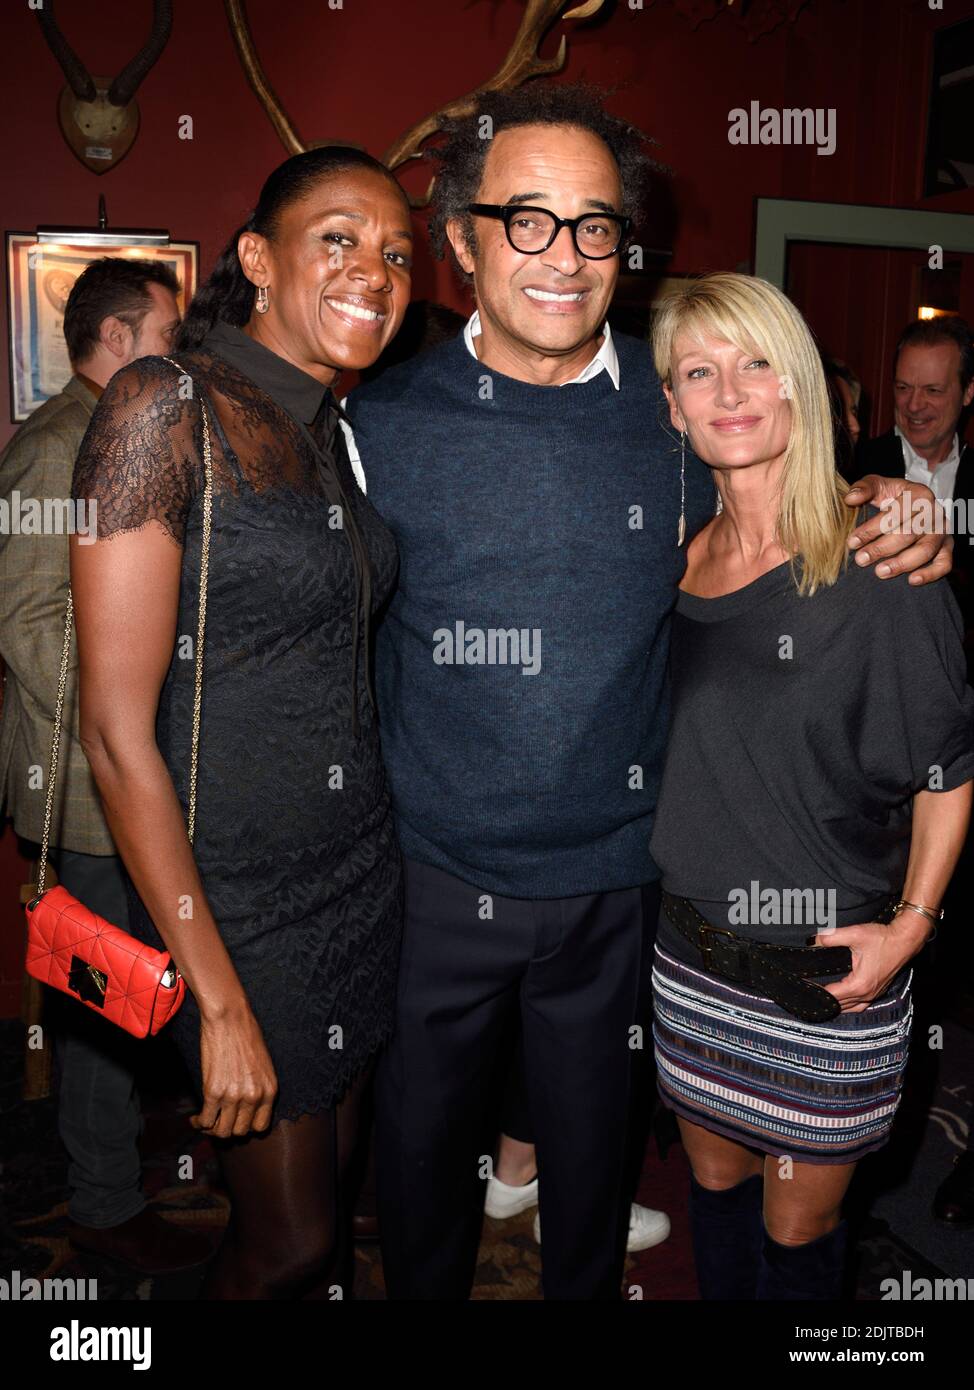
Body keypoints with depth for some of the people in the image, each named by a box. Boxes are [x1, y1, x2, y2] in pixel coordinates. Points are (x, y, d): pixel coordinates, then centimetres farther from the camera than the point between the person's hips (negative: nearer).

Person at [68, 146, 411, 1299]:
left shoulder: (340, 432, 7)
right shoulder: (166, 405, -16)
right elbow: (117, 735, -19)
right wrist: (221, 1003, -17)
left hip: (363, 872, 7)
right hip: (233, 900, -6)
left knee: (331, 1182, 22)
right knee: (288, 1238, 11)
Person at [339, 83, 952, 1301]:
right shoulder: (381, 424, -7)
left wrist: (897, 533, -8)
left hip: (611, 877, 1)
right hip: (432, 875, 0)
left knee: (590, 1142, 22)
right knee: (421, 1140, 19)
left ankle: (586, 1292, 51)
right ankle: (422, 1295, 49)